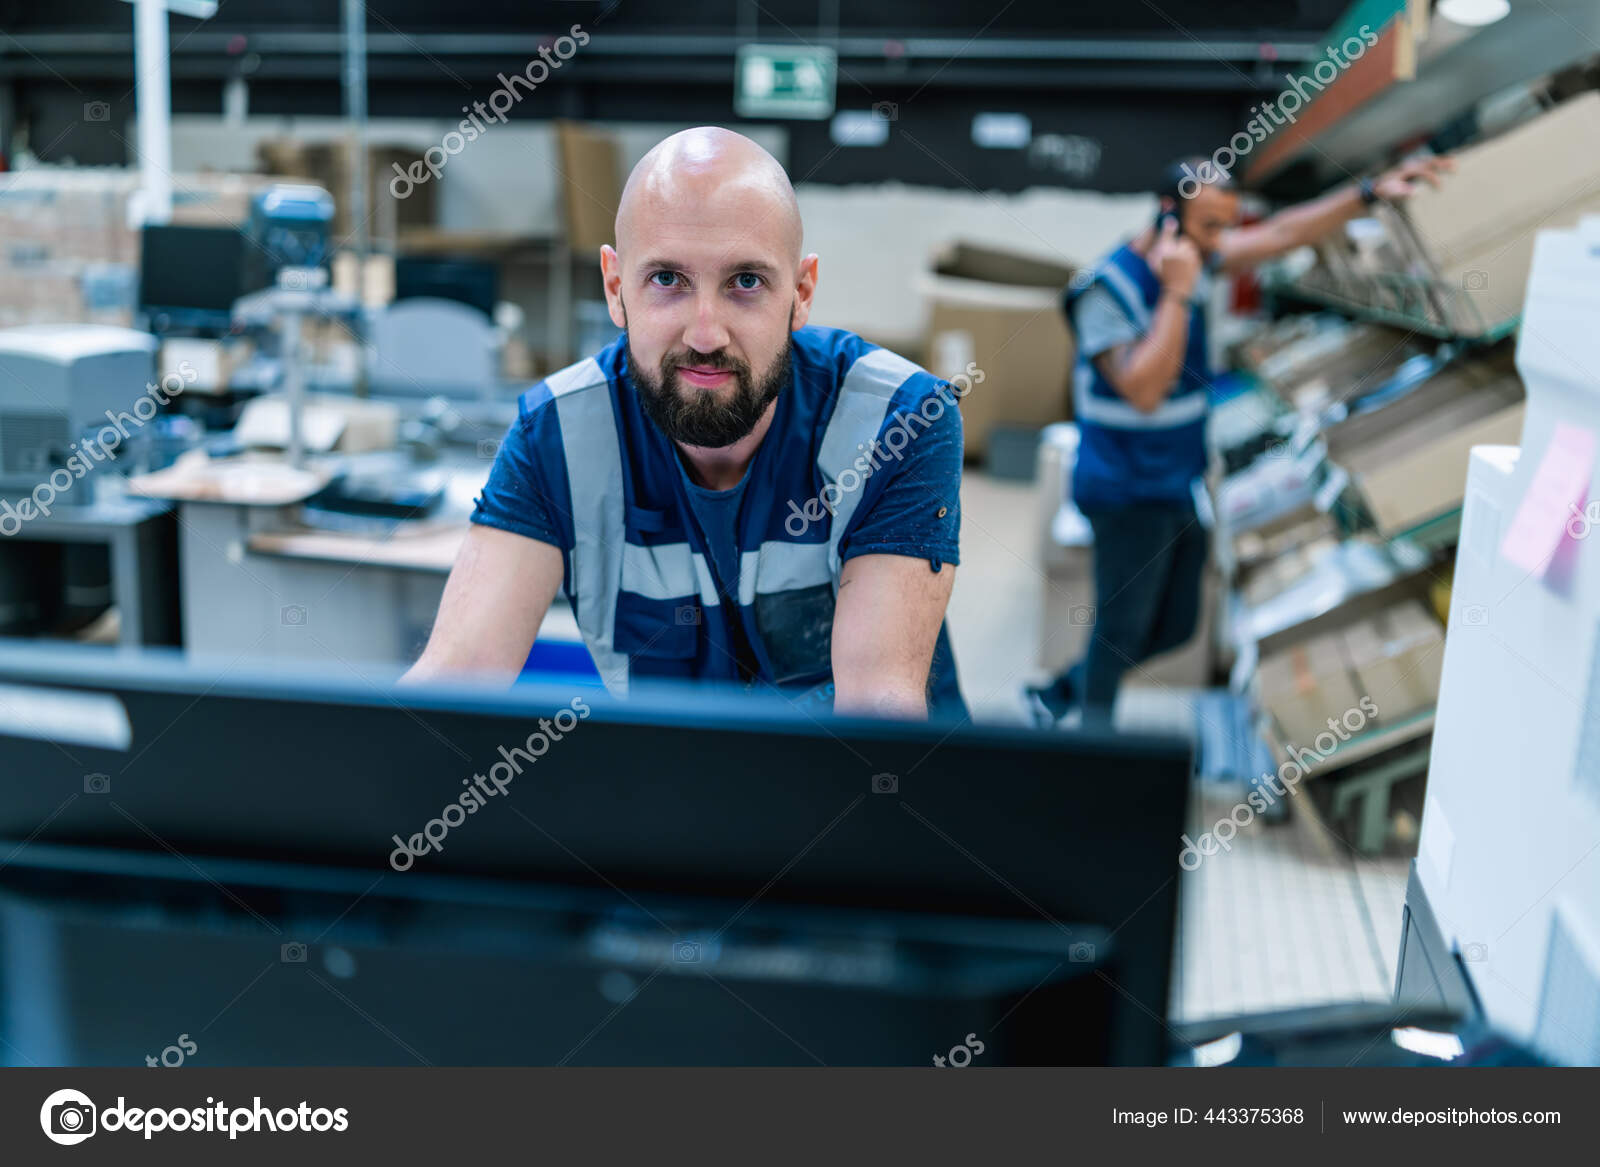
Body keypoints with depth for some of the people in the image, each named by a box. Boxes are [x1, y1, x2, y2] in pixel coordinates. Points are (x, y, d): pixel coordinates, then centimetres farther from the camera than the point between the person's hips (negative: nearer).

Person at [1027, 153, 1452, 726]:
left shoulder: (1193, 253, 2)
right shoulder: (1109, 286, -21)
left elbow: (1279, 234, 6)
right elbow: (1143, 391, -29)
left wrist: (1371, 192, -1)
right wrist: (1178, 293, -28)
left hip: (1183, 482, 9)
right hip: (1130, 491, -9)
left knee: (1176, 626, 17)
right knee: (1123, 630, 4)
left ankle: (1057, 694, 34)